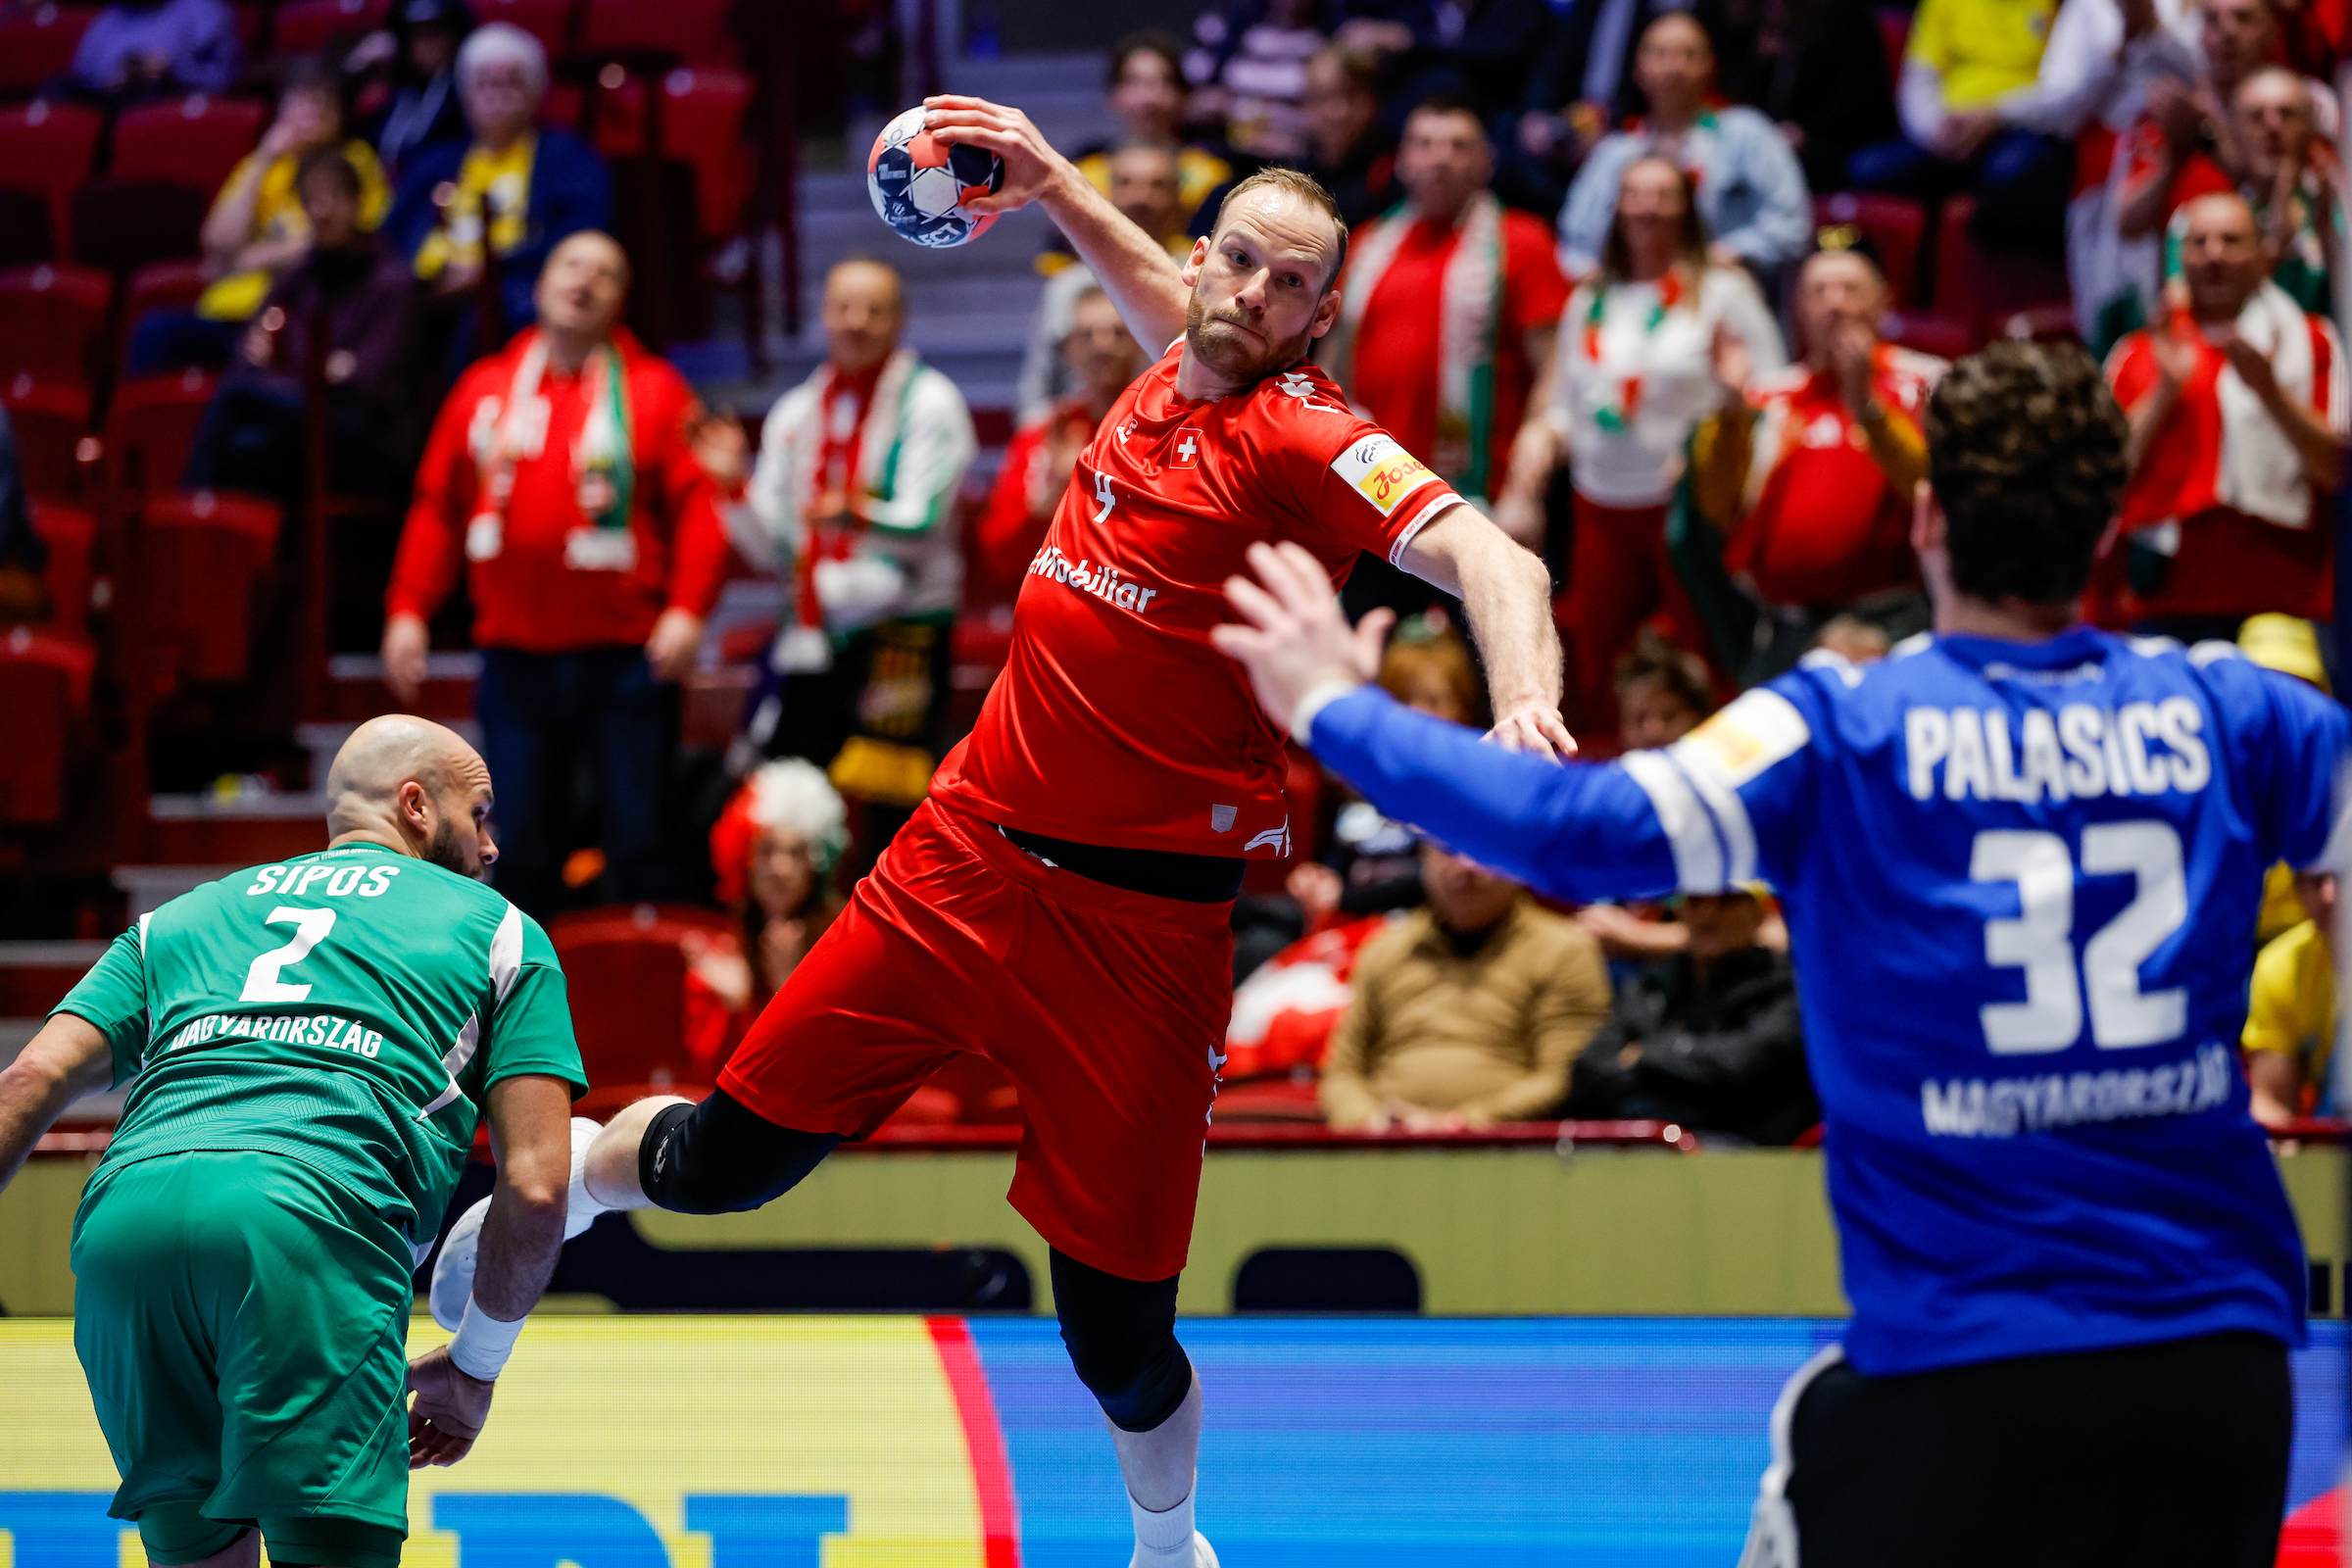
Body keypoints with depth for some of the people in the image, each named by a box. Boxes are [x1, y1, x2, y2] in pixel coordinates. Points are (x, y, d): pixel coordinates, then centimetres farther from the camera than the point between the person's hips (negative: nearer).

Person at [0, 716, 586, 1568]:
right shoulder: (499, 932, 23)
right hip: (310, 1222, -4)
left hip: (124, 1210, 4)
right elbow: (535, 1187, 14)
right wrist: (475, 1364, 27)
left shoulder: (184, 916, 34)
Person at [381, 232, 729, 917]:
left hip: (624, 655, -3)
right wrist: (407, 608, 3)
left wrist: (688, 608, -18)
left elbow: (697, 507, -5)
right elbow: (437, 507, 12)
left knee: (638, 837, -3)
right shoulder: (485, 388, 13)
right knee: (520, 844, 6)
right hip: (514, 655, 3)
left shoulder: (654, 391, 3)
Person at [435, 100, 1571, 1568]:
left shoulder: (1302, 437, -12)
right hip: (968, 856, 5)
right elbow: (1158, 288, 32)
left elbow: (1486, 555, -29)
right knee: (728, 1157, 7)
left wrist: (1526, 695, -46)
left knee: (1119, 1331, 0)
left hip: (1140, 921, -5)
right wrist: (1052, 179, 25)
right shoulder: (1166, 381, 6)